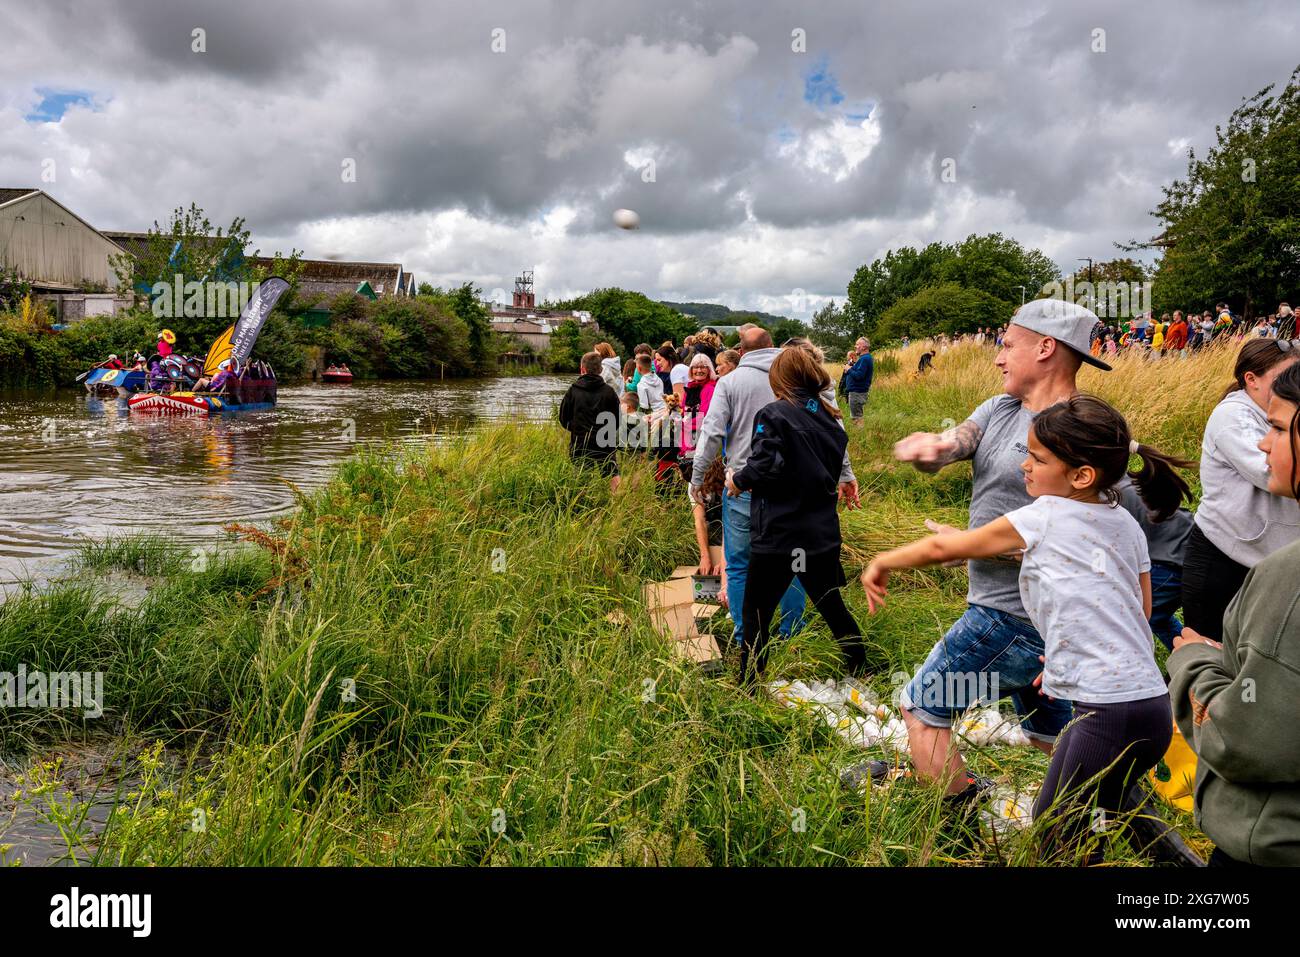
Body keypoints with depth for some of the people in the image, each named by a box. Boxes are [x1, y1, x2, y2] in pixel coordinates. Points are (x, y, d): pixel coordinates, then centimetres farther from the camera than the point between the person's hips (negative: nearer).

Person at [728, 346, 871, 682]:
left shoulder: (773, 415, -12)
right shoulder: (830, 418, 9)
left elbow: (764, 467, -21)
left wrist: (738, 481, -4)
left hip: (779, 535, -6)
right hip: (823, 532, 6)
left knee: (756, 614, 6)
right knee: (832, 605, 21)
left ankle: (747, 688, 11)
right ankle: (860, 671, 32)